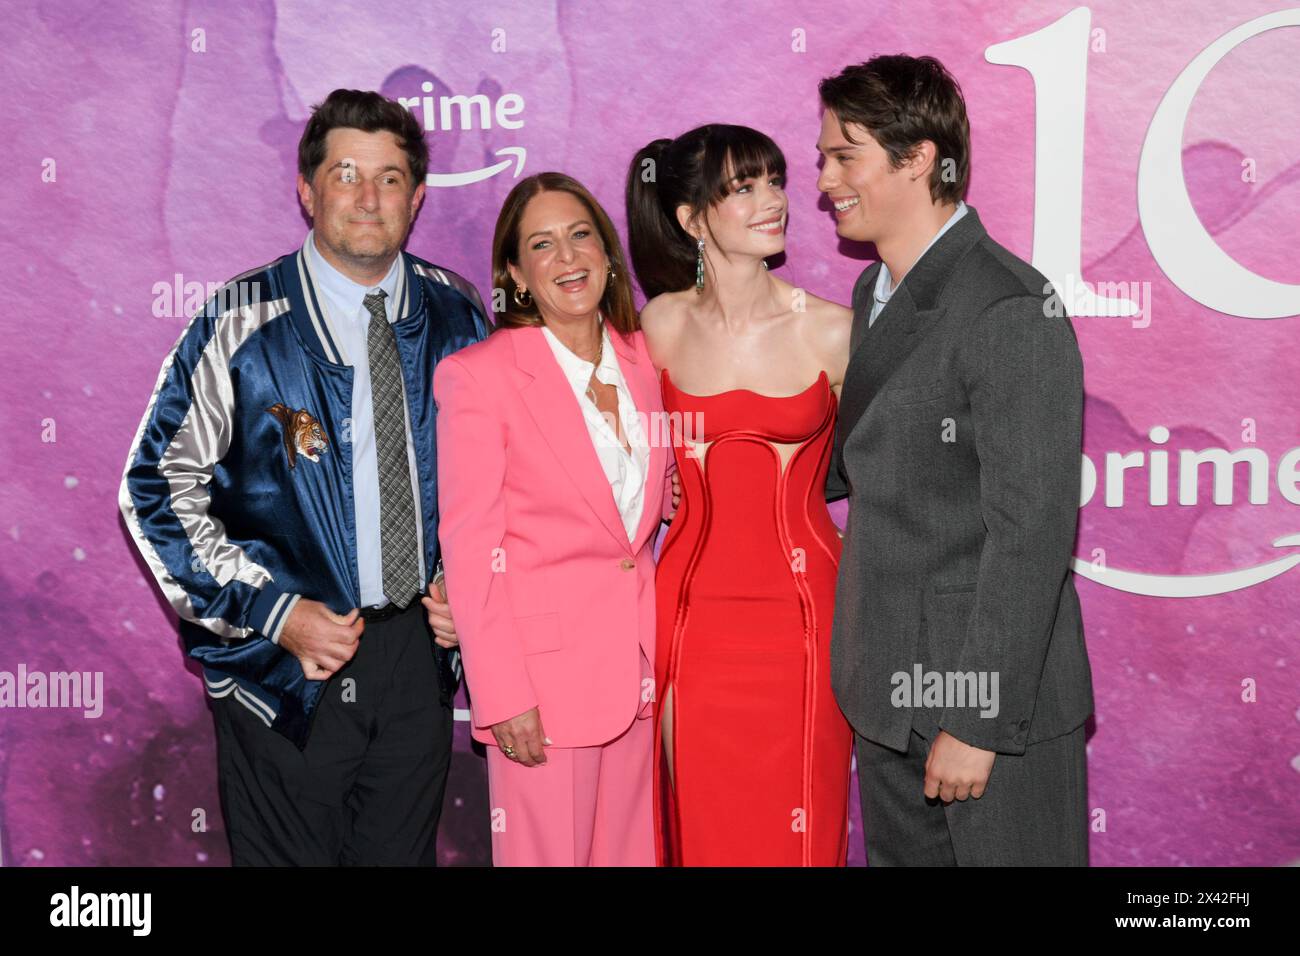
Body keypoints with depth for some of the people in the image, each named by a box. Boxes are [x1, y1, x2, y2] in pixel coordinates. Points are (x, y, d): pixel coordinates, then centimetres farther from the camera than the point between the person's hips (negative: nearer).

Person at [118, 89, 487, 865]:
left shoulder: (456, 315, 3)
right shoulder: (243, 325, -9)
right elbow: (158, 491, -7)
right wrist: (271, 612, -13)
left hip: (421, 656, 4)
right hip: (287, 665, -3)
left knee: (406, 853, 16)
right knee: (289, 854, 9)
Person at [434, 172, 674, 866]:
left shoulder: (643, 360, 8)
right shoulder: (478, 374, -9)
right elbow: (470, 551, -10)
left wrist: (678, 497, 1)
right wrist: (503, 697, -14)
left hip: (640, 662, 6)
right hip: (546, 666, -5)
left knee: (631, 850, 13)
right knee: (549, 855, 4)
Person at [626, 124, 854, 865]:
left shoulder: (833, 332, -5)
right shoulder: (663, 324, 1)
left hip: (799, 610, -1)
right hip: (694, 607, 2)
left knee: (797, 828, 7)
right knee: (701, 824, 11)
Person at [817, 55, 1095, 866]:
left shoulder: (1012, 312, -19)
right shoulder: (875, 290, 9)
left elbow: (1030, 533, -21)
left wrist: (978, 721, -20)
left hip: (993, 701, -8)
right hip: (888, 687, 8)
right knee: (899, 854, 18)